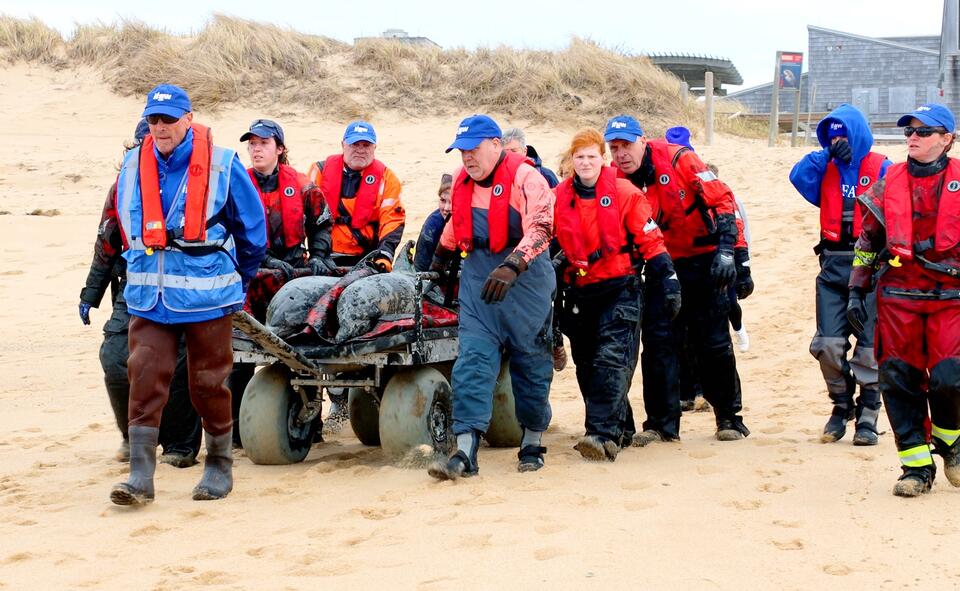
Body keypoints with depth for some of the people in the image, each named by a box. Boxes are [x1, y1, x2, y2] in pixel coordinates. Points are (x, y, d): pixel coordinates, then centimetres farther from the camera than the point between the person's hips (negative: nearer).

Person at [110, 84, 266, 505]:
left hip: (206, 294, -3)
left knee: (209, 382, 6)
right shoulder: (134, 167, 5)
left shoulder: (221, 165, -5)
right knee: (145, 377, -6)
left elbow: (252, 227, 6)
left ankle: (219, 467, 22)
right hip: (148, 295, 3)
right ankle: (140, 476, -5)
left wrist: (239, 280, 15)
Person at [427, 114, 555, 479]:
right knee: (471, 361, -6)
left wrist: (511, 267, -36)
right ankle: (465, 452, -10)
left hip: (524, 276, -5)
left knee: (531, 362, 7)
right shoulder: (462, 182, 9)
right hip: (477, 276, 5)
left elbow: (540, 229, -24)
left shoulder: (525, 178, -13)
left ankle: (532, 445, 22)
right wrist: (437, 264, 36)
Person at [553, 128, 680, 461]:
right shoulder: (558, 198, 4)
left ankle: (603, 434, -23)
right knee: (587, 367, 9)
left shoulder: (625, 194, -5)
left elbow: (651, 241, -2)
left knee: (612, 362, -16)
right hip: (580, 293, 5)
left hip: (620, 290, -5)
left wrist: (669, 283, -6)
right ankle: (621, 430, 23)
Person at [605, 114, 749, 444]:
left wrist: (725, 250, -21)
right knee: (658, 340, -5)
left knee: (713, 342, 3)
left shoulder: (677, 159, -17)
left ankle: (729, 416, 18)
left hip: (705, 261, -2)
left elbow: (721, 199, -15)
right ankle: (661, 422, 3)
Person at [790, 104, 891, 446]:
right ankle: (842, 404, 18)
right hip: (833, 267, 3)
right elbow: (798, 176, -5)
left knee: (869, 346, -2)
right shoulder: (826, 170, 13)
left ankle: (868, 415, 9)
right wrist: (828, 154, -10)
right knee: (828, 344, -2)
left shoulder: (881, 169, 1)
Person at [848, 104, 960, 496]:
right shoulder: (889, 183, 8)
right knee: (899, 380, 0)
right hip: (897, 297, 2)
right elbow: (867, 241, 13)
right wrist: (857, 291, 10)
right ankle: (916, 465, 10)